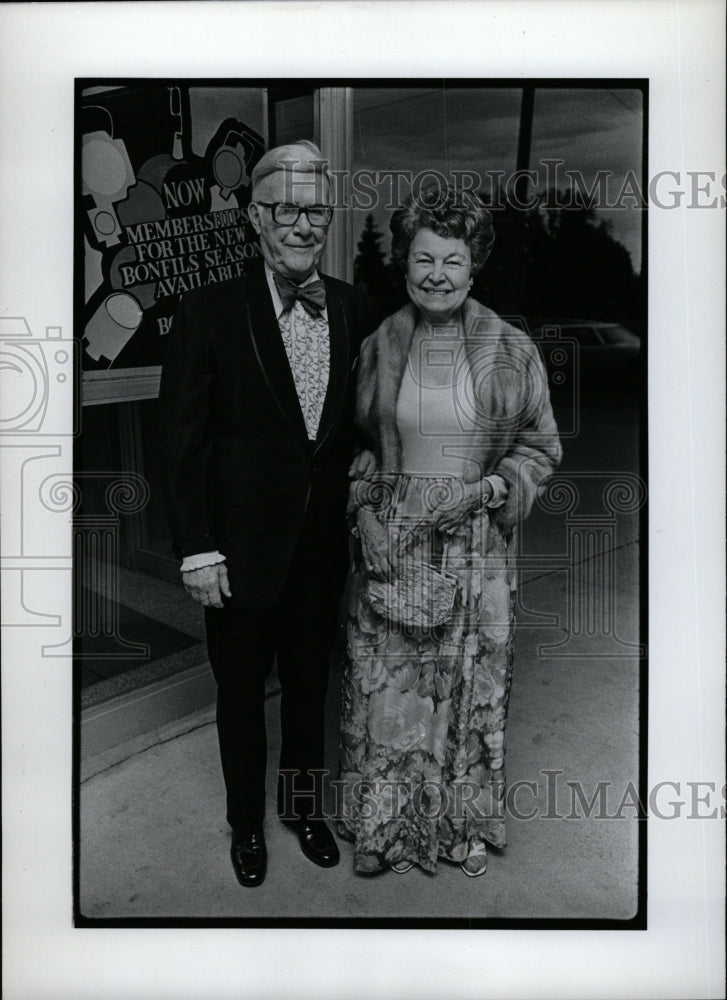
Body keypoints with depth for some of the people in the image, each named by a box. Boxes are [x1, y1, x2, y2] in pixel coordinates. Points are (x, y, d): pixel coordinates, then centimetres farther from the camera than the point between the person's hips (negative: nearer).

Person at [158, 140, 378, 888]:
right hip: (243, 547, -2)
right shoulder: (209, 312, -10)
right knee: (241, 692, 15)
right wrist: (196, 550, -12)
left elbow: (362, 425, 6)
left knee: (309, 685, 20)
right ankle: (246, 821, 39)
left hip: (325, 543, 3)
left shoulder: (355, 310, -1)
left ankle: (303, 804, 44)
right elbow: (180, 440, -10)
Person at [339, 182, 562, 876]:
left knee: (470, 689, 11)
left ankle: (465, 824, 35)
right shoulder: (375, 349, 2)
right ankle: (386, 826, 32)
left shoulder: (512, 351, -2)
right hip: (388, 548, 1)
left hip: (476, 550, 0)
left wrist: (489, 489, -13)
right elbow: (355, 446, 10)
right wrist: (365, 513, -4)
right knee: (385, 690, 8)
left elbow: (541, 447, 5)